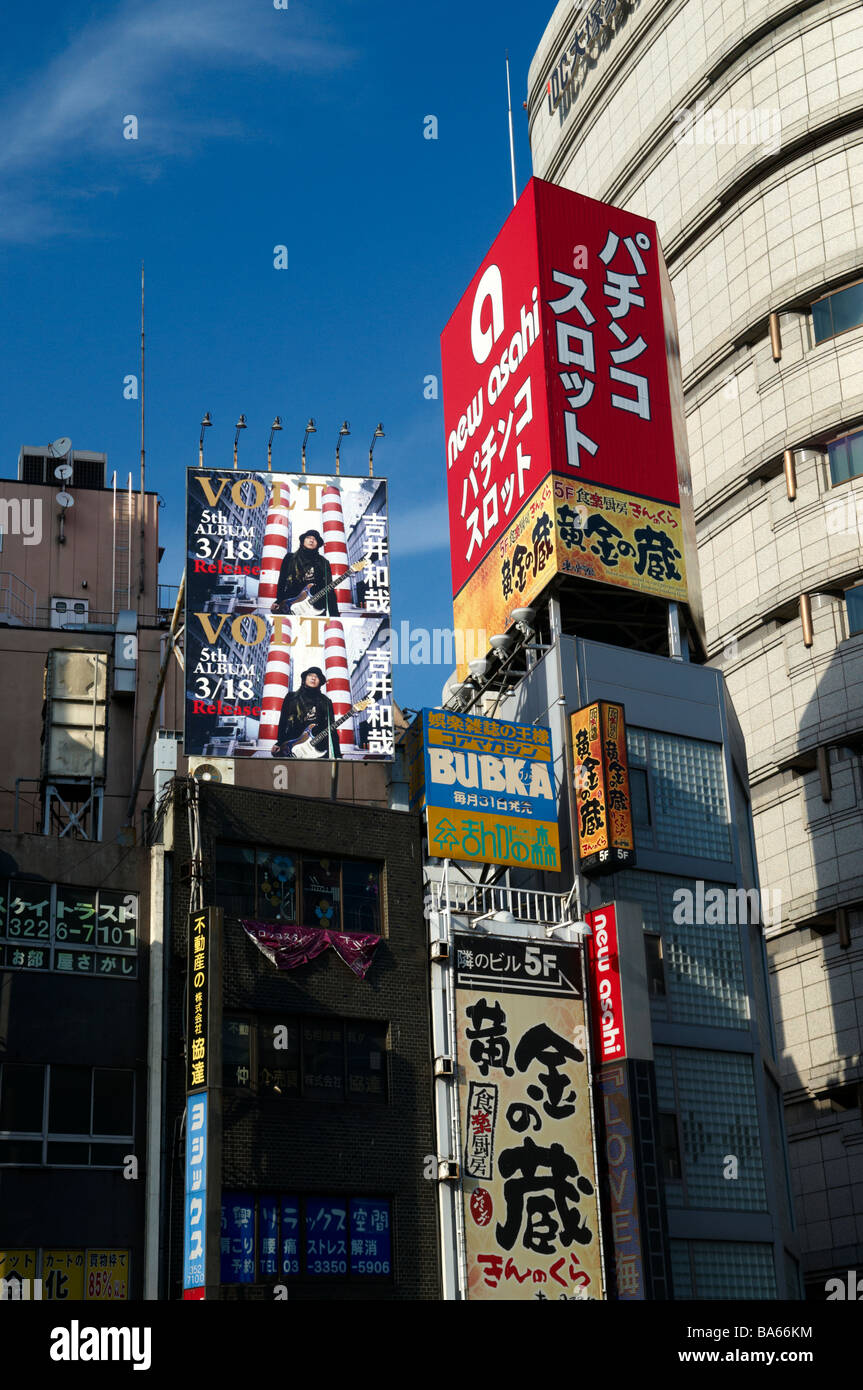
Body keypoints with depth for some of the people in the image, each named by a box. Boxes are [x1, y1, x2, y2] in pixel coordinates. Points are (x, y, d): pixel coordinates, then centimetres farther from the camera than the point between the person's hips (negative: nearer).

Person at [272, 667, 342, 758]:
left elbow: (331, 729, 15)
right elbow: (283, 721, 11)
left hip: (319, 749, 1)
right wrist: (280, 743, -3)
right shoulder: (291, 698, 17)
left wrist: (338, 755, 5)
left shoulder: (326, 702, 19)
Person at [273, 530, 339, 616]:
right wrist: (279, 602, -5)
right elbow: (282, 582, 11)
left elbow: (329, 589, 9)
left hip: (317, 609, 1)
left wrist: (334, 615, -1)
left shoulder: (324, 563, 16)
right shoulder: (290, 558, 15)